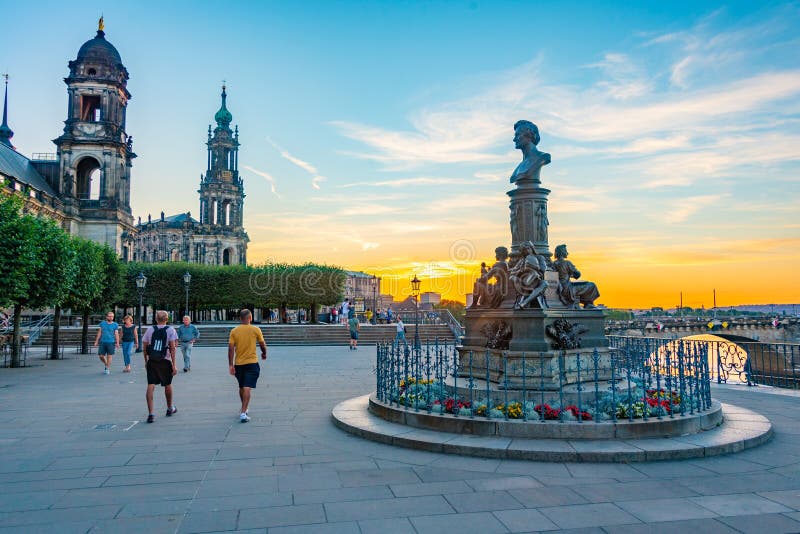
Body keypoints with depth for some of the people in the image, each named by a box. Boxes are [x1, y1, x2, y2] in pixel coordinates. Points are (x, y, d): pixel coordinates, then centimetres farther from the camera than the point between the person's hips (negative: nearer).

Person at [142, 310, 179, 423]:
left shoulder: (150, 329, 5)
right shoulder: (170, 330, -3)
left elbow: (144, 347, 7)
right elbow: (172, 348, -9)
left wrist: (146, 361, 20)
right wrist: (174, 365, -9)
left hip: (151, 362, 1)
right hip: (165, 361, -1)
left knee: (150, 386, -2)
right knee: (167, 385, 16)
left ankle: (150, 413, -10)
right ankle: (170, 409, 34)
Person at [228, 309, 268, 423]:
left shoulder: (234, 331, -1)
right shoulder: (256, 330, -6)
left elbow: (231, 348, -5)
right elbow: (262, 345, 2)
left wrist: (230, 365, -2)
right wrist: (264, 353, 22)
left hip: (238, 364, 3)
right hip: (252, 363, -3)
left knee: (241, 388, 19)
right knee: (247, 388, -6)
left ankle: (244, 409, 34)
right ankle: (243, 412, -15)